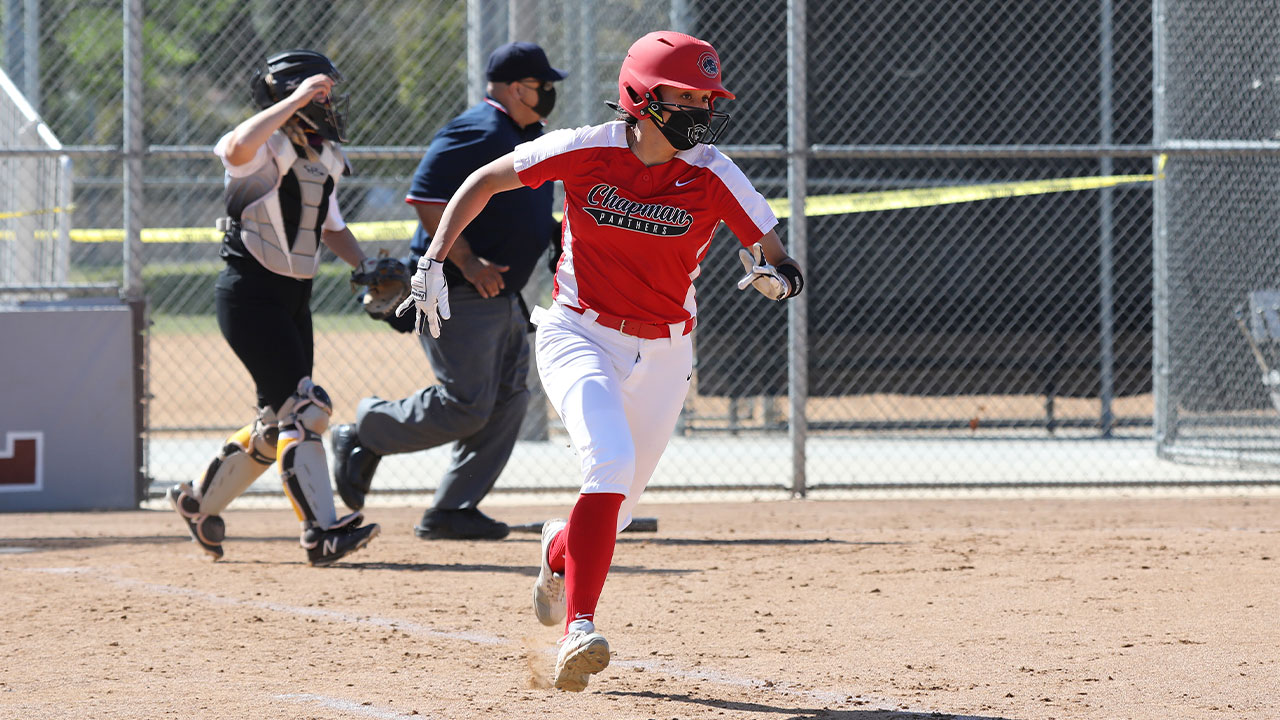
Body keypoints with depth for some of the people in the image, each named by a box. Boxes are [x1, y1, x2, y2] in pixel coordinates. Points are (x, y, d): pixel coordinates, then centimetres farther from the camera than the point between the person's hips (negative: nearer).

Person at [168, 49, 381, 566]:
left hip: (293, 297, 9)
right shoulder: (266, 149, -14)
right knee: (301, 407, -16)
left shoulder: (323, 159, 12)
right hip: (250, 292, -9)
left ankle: (200, 503, 30)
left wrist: (365, 267, 8)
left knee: (279, 421, 13)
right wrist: (296, 99, -33)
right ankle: (321, 532, -19)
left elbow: (331, 226, 25)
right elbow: (238, 147, -40)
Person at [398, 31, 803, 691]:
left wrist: (775, 277, -34)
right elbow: (483, 181, -1)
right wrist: (433, 261, -8)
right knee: (611, 460, -29)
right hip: (579, 334, -3)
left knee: (615, 508, 11)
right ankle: (578, 629, -32)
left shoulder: (713, 177, -12)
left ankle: (559, 549, 49)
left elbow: (780, 263, -10)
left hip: (661, 356, 3)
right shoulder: (587, 152, -14)